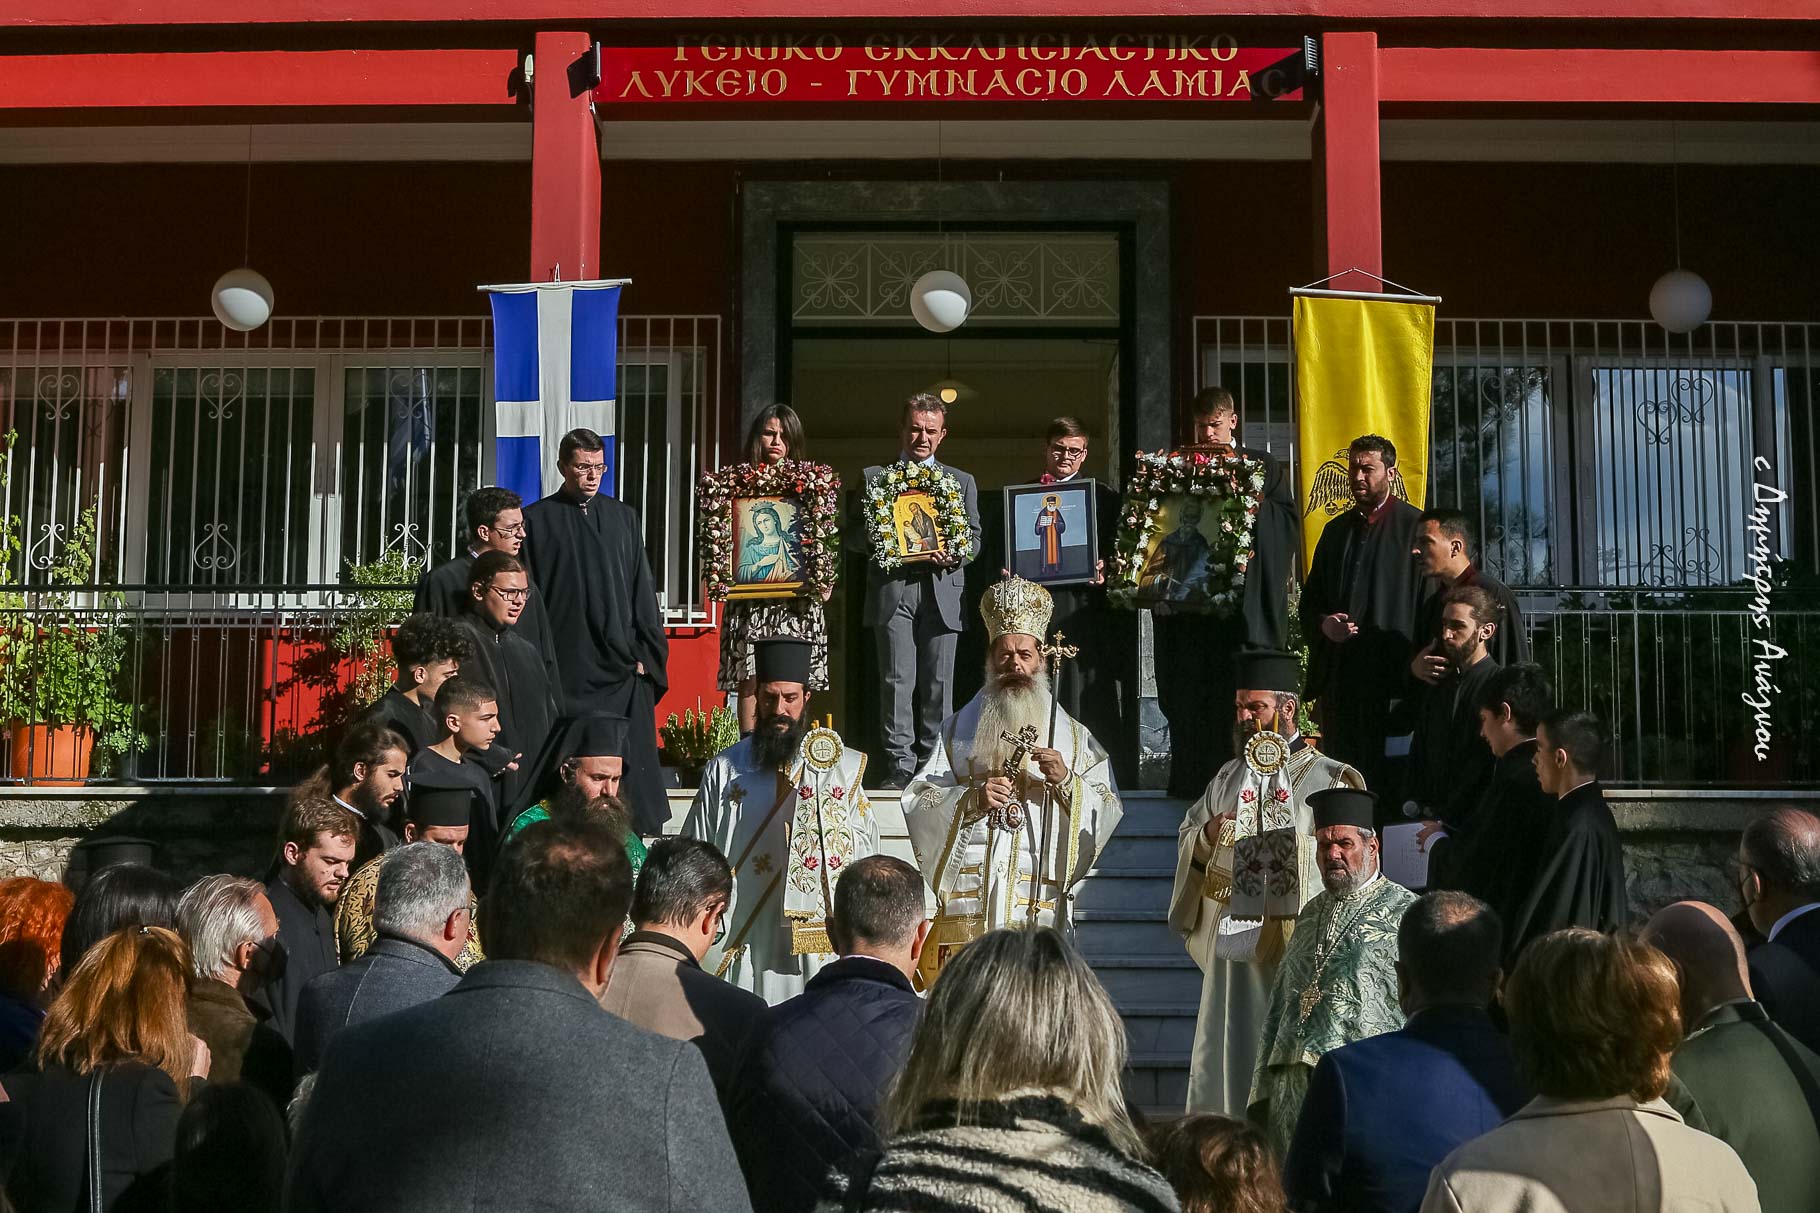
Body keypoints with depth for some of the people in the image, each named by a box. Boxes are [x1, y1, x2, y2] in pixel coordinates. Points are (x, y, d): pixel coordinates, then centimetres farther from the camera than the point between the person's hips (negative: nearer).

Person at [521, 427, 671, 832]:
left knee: (633, 766, -3)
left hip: (623, 670, 2)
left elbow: (643, 591, 12)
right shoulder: (537, 521, 4)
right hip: (565, 673, -2)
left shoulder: (623, 518, 13)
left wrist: (647, 655, 4)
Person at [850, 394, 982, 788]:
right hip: (892, 589, -1)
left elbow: (973, 536, 14)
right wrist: (876, 537, -11)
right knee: (897, 680, -5)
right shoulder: (874, 478, 14)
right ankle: (899, 765, -1)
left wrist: (955, 553, -8)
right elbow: (853, 535, 10)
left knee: (938, 683, 0)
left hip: (941, 591, 1)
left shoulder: (962, 482, 19)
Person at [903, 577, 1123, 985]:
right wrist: (971, 799, -10)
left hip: (1040, 912, 0)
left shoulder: (1072, 737, 15)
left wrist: (1067, 782, -10)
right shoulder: (958, 729, 15)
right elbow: (916, 806, 5)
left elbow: (1109, 811, 6)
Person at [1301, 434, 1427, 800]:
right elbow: (1309, 601, 21)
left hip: (1390, 674, -6)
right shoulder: (1336, 531, 17)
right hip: (1337, 676, 6)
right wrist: (1323, 623, 0)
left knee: (1387, 778, -7)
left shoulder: (1414, 526, -2)